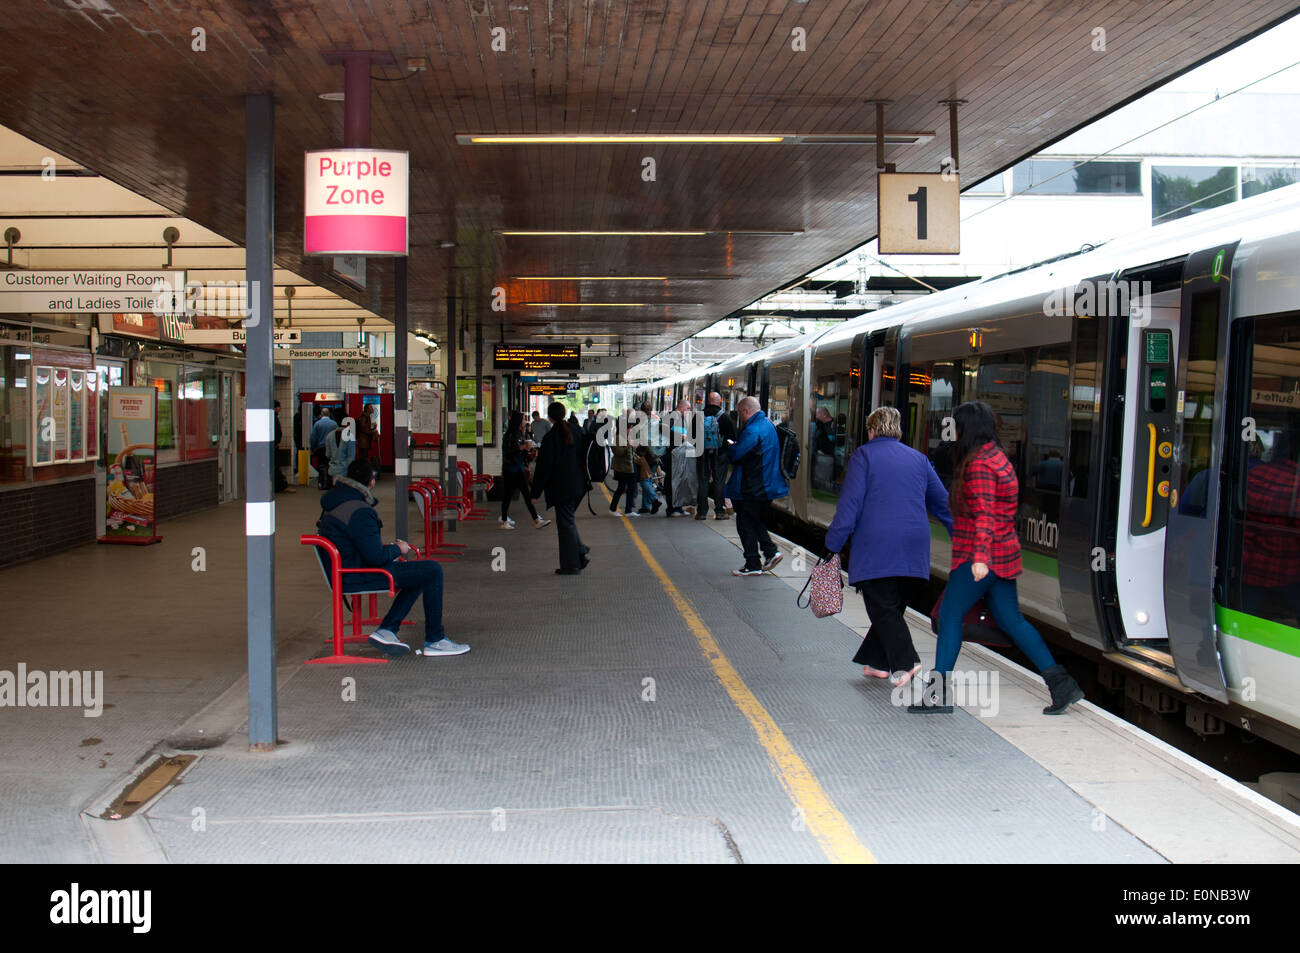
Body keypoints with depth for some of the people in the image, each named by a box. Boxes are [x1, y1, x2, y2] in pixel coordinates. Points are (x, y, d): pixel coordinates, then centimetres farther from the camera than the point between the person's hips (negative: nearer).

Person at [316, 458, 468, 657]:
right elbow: (376, 557, -24)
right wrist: (398, 549, -4)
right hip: (357, 576, -11)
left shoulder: (334, 502, 10)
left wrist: (390, 551, 13)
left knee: (422, 573, 18)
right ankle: (435, 641, -5)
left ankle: (386, 630, 12)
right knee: (432, 571, -11)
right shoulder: (360, 512, -23)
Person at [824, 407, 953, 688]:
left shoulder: (864, 455, 2)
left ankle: (905, 662, -17)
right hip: (914, 550, 5)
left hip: (876, 547, -5)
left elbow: (850, 504, -7)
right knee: (893, 608, 14)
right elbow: (943, 503, 19)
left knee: (883, 609, -3)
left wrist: (833, 545, -4)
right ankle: (875, 661, 18)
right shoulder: (919, 459, 16)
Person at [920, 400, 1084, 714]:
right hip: (1002, 554, 10)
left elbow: (984, 515, -25)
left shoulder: (978, 465, -15)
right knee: (1010, 620, 12)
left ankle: (938, 693, -2)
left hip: (982, 558, -10)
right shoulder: (996, 457, 15)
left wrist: (980, 557, -34)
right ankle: (1061, 683, 10)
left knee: (949, 615, -4)